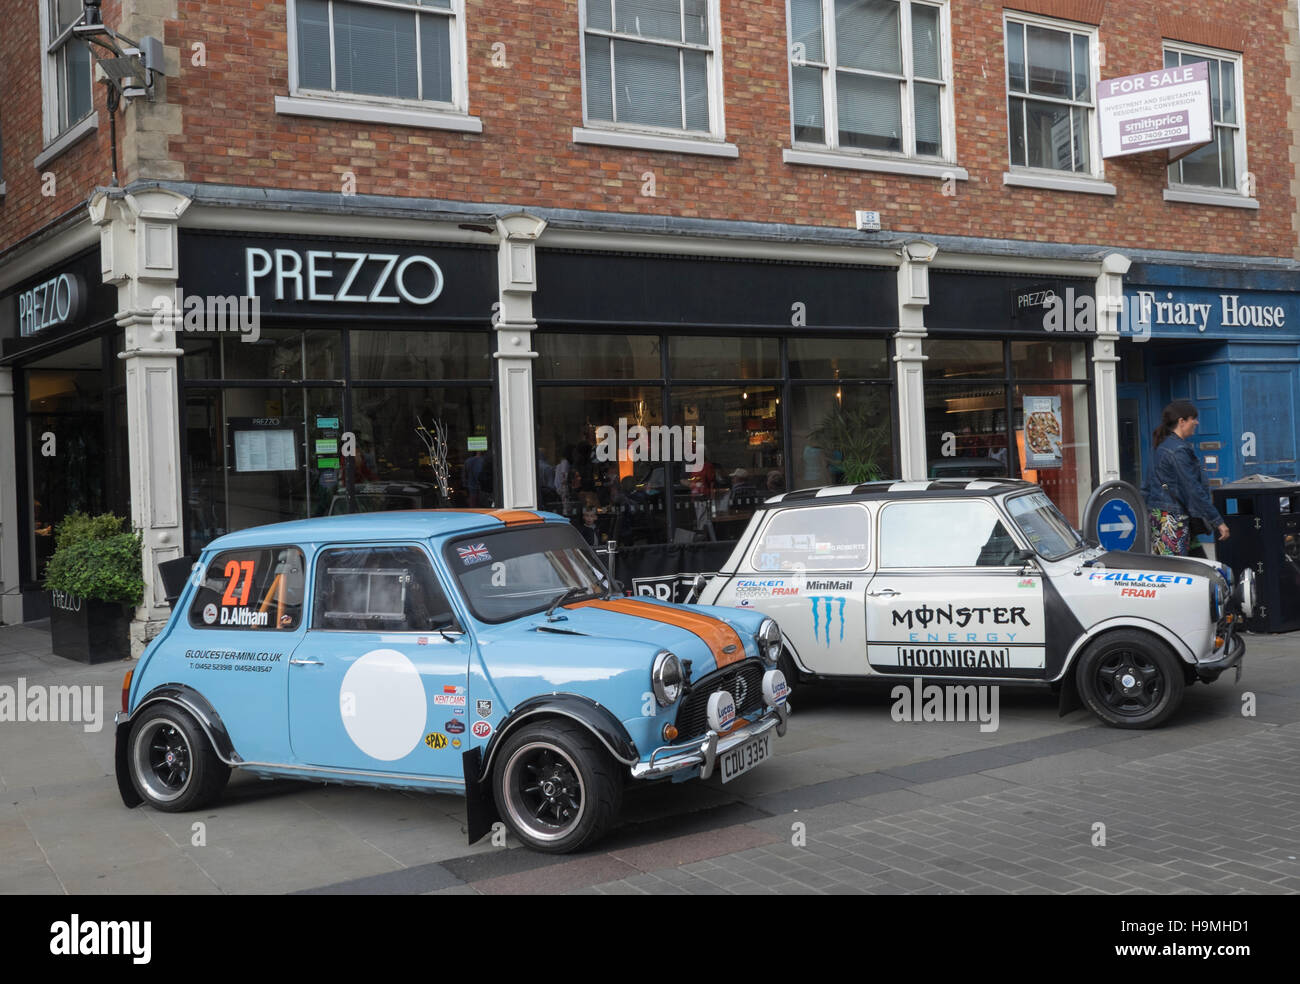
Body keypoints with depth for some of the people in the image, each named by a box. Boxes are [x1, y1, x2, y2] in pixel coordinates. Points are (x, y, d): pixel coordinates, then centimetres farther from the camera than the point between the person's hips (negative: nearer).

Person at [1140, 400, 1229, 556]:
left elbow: (1147, 485, 20)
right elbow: (1194, 489, -17)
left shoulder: (1163, 445, 15)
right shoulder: (1178, 450, -15)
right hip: (1173, 518, -10)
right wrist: (1218, 521, -15)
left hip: (1156, 513, 10)